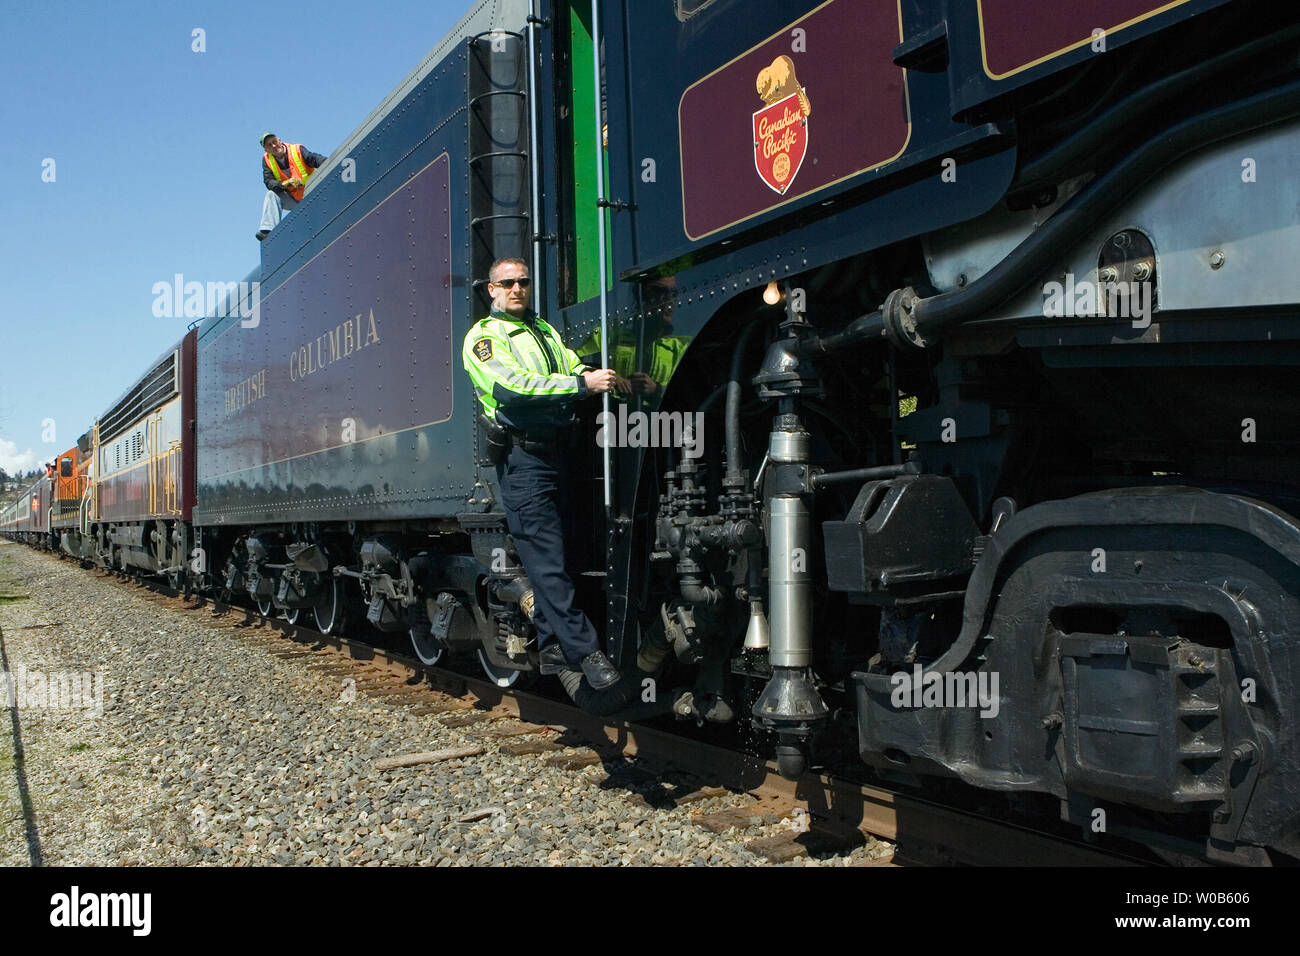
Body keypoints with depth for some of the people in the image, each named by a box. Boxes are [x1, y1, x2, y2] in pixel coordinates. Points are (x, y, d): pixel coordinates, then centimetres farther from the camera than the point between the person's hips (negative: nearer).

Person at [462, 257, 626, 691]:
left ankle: (551, 647, 18)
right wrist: (583, 385, -21)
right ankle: (585, 651, -8)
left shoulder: (544, 329, 24)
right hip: (522, 458, -7)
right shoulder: (484, 337, 0)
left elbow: (574, 369, 15)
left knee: (552, 555, 10)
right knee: (547, 559, -8)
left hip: (557, 453, 7)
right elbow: (513, 386, -16)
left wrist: (605, 379, -9)